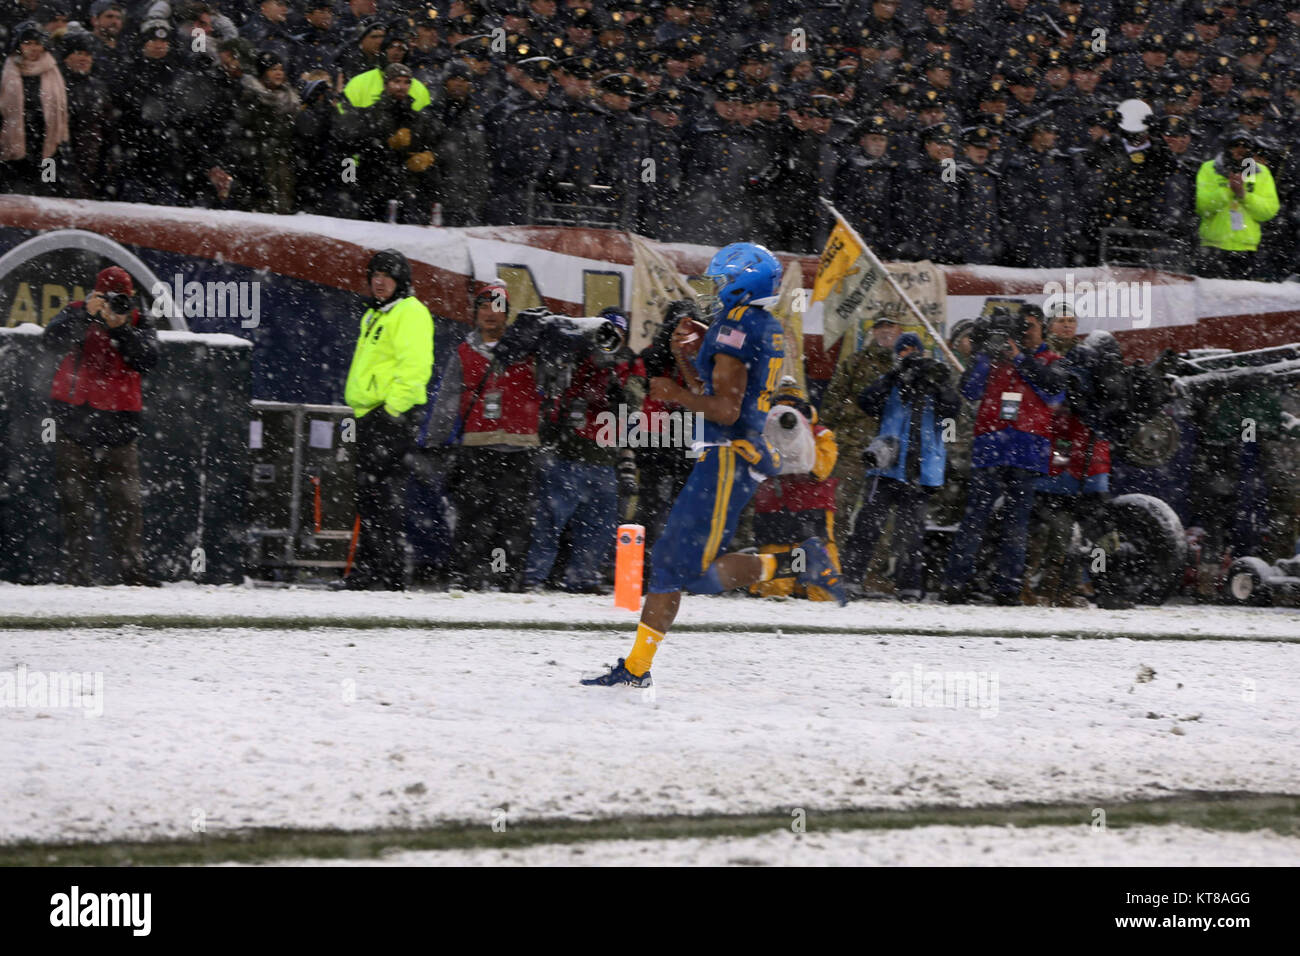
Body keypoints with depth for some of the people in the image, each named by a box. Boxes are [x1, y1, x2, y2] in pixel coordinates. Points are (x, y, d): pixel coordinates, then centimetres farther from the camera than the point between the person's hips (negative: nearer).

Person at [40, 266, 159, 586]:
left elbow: (147, 360, -9)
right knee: (76, 505, -1)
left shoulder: (137, 324, 7)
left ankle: (131, 568, 0)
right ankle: (76, 571, 0)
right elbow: (52, 340, -16)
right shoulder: (77, 317, 3)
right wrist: (86, 315, -28)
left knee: (126, 503, -2)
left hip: (119, 430, 1)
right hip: (76, 425, -1)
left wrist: (120, 328, -19)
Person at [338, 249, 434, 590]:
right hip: (369, 415, 10)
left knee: (386, 497, -13)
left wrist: (393, 408, -22)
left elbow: (415, 366, -19)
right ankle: (368, 569, 16)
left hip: (392, 416, -10)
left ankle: (390, 573, -14)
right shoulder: (374, 316, 23)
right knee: (368, 496, 11)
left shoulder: (410, 313, -8)